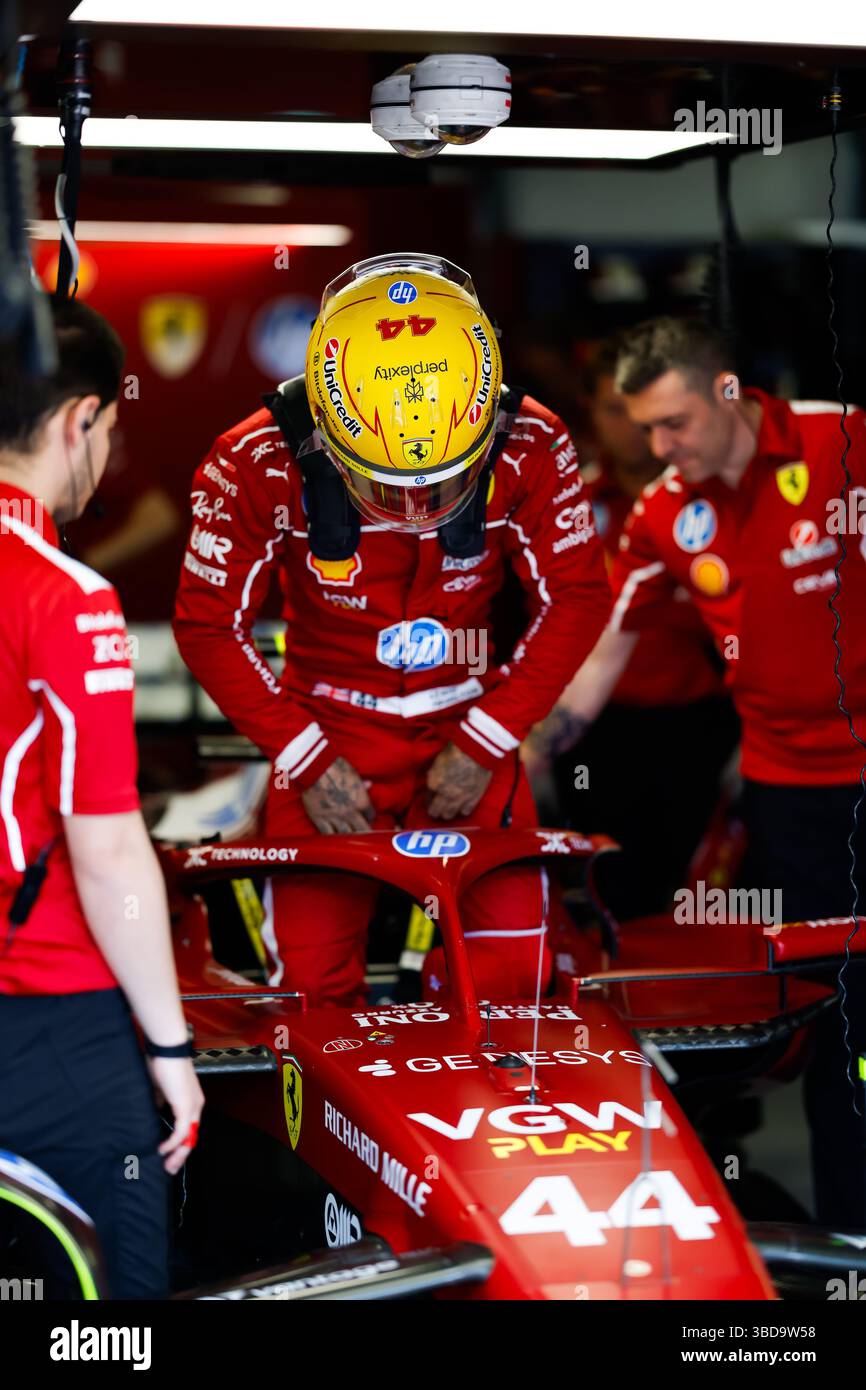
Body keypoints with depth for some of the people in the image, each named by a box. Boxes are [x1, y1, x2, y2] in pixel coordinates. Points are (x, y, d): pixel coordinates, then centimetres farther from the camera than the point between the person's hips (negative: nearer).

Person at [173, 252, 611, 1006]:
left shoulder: (529, 450, -16)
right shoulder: (261, 464, -19)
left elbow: (576, 600, -5)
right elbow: (209, 626, -9)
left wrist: (485, 742, -9)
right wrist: (307, 760, -12)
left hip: (467, 725, 1)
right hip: (329, 732, -1)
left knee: (509, 968, -8)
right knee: (314, 978, -7)